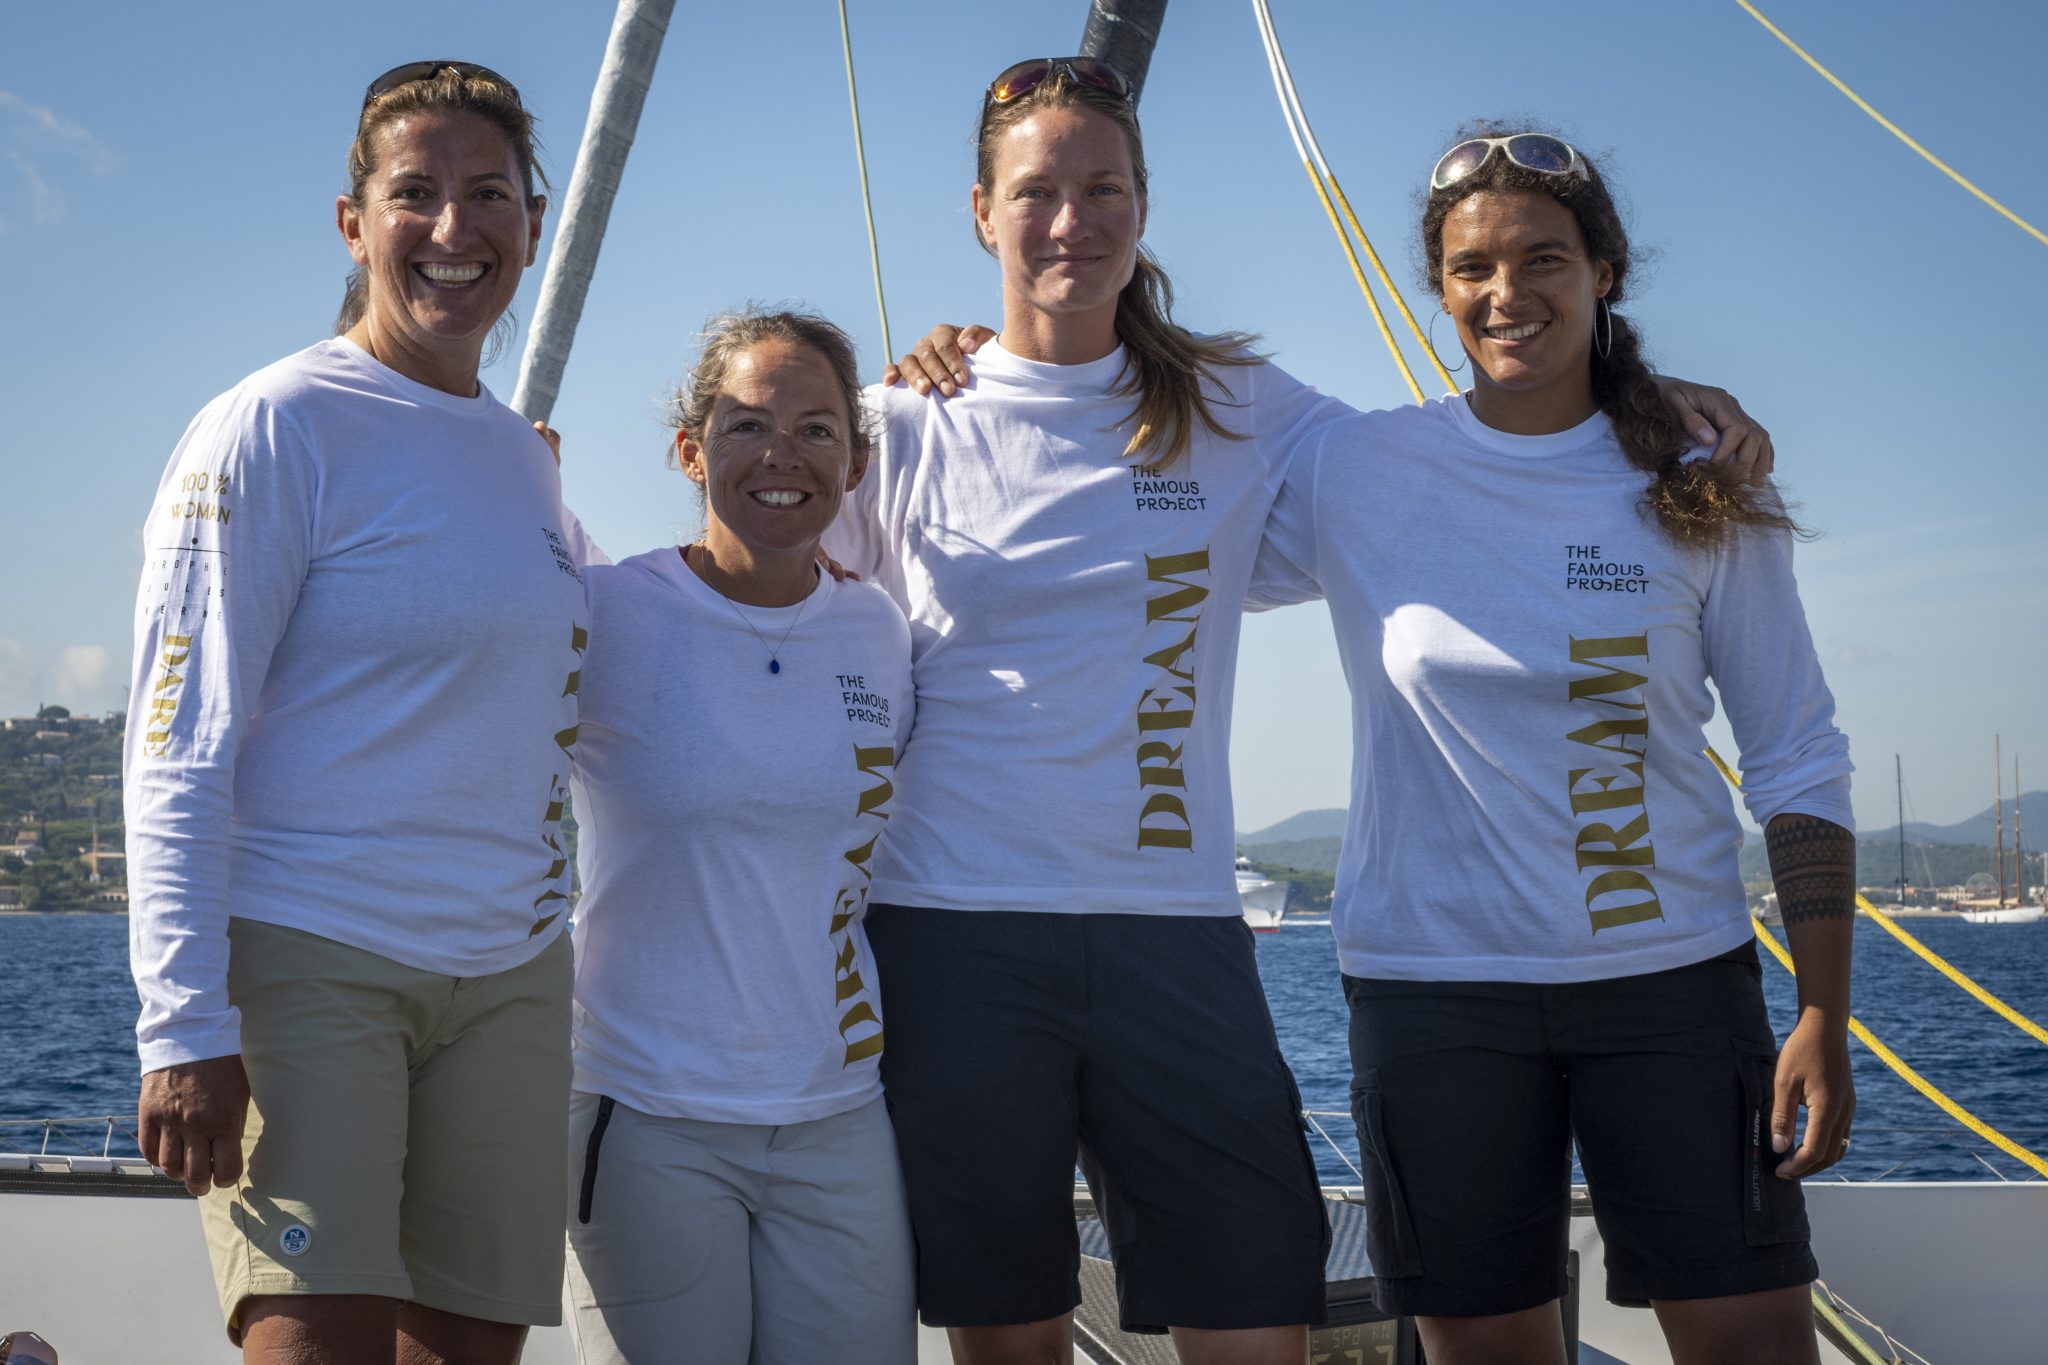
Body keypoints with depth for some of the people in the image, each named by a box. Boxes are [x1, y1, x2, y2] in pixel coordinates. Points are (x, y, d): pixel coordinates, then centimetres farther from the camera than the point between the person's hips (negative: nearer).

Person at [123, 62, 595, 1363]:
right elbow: (178, 748, -10)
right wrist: (185, 1028, -18)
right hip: (305, 962, -6)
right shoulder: (277, 427, -5)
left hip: (508, 977, 6)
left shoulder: (527, 461, 14)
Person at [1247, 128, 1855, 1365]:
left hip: (1673, 977, 0)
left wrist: (1825, 1017, -4)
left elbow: (1800, 766, 2)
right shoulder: (1353, 475, 0)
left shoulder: (1698, 491, 0)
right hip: (1433, 982, 0)